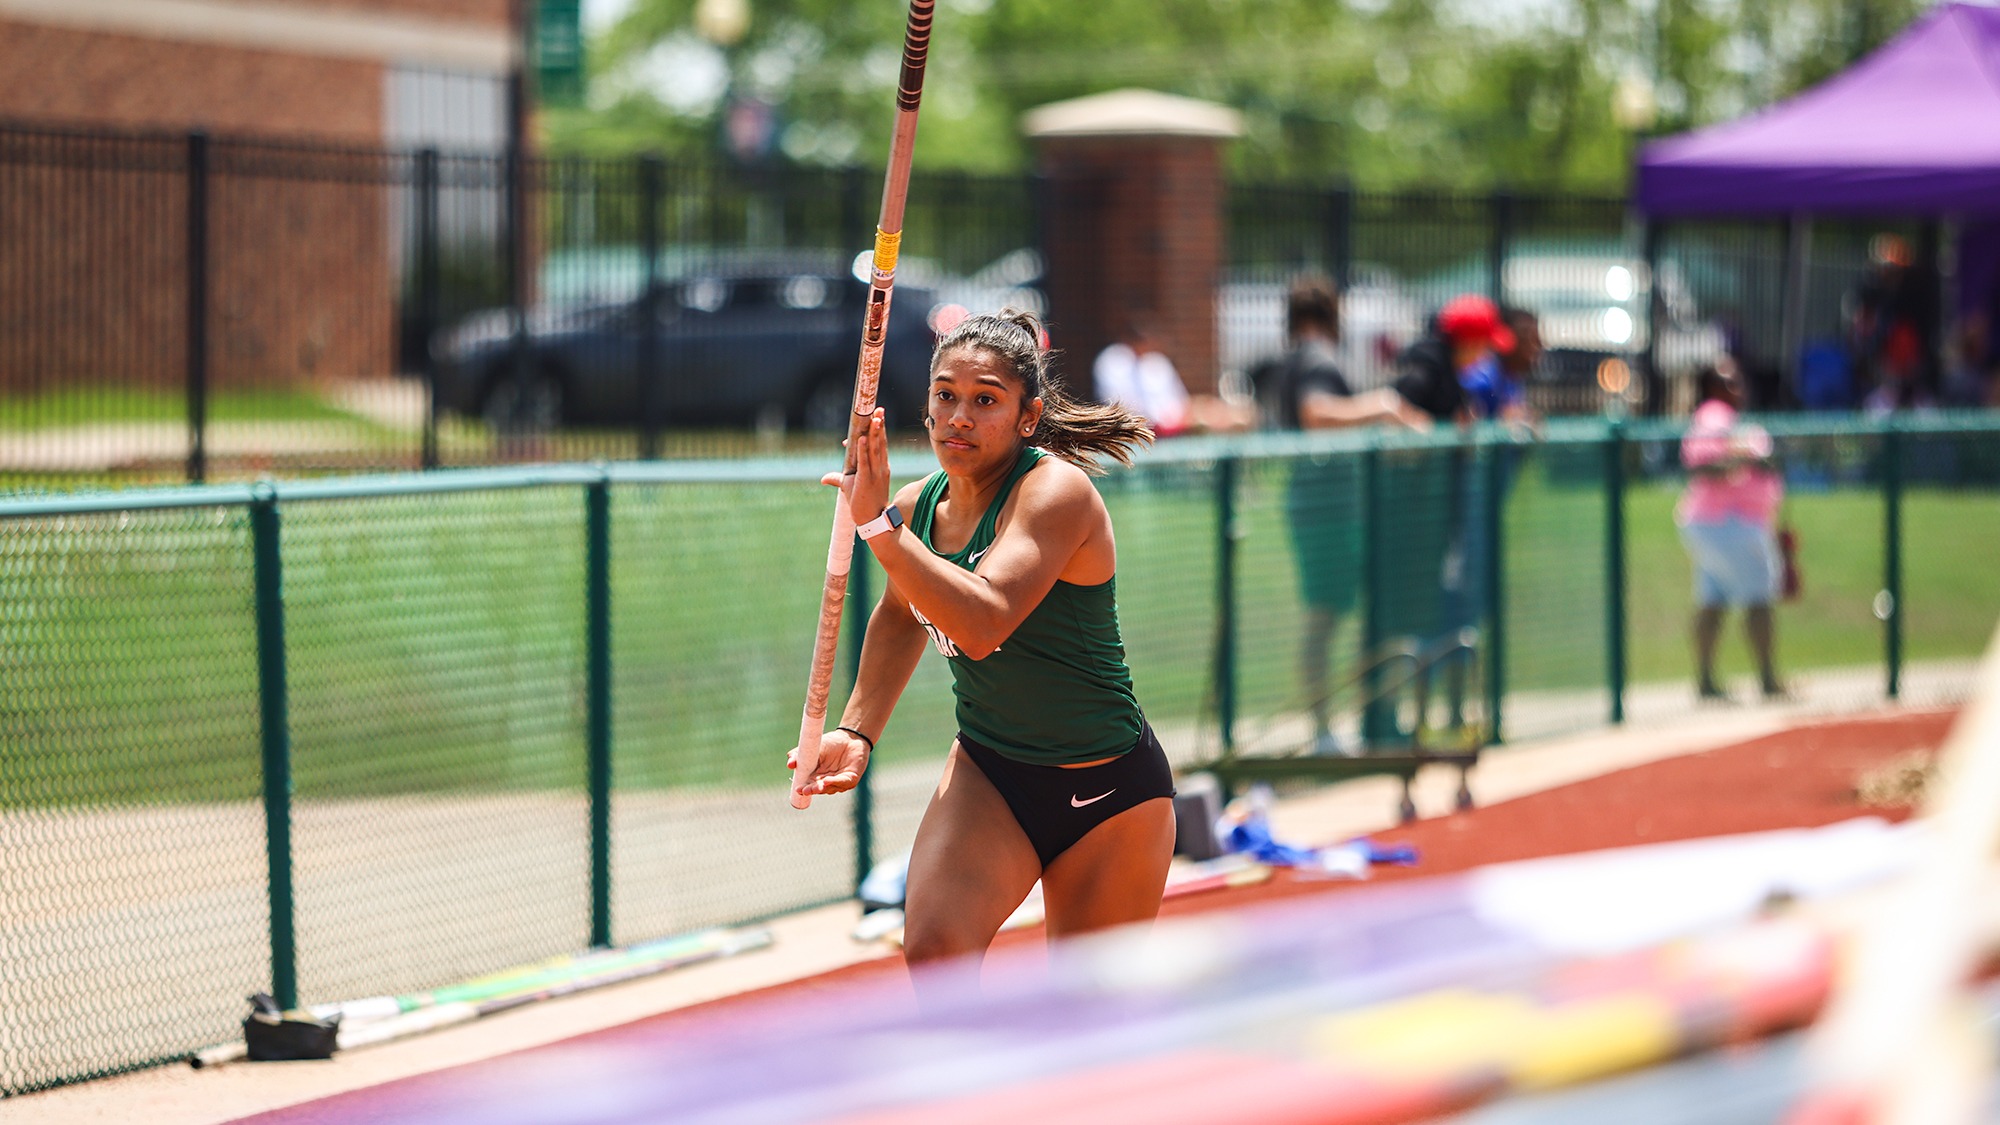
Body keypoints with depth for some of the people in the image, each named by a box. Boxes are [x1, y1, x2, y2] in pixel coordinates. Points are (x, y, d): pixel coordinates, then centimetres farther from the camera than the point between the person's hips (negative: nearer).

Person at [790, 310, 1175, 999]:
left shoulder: (1056, 489, -22)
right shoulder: (920, 504, -1)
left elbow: (982, 622, -38)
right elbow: (901, 619, 22)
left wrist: (880, 524, -37)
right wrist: (857, 732, 14)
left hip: (1109, 789, -5)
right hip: (987, 774, 5)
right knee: (934, 948, -22)